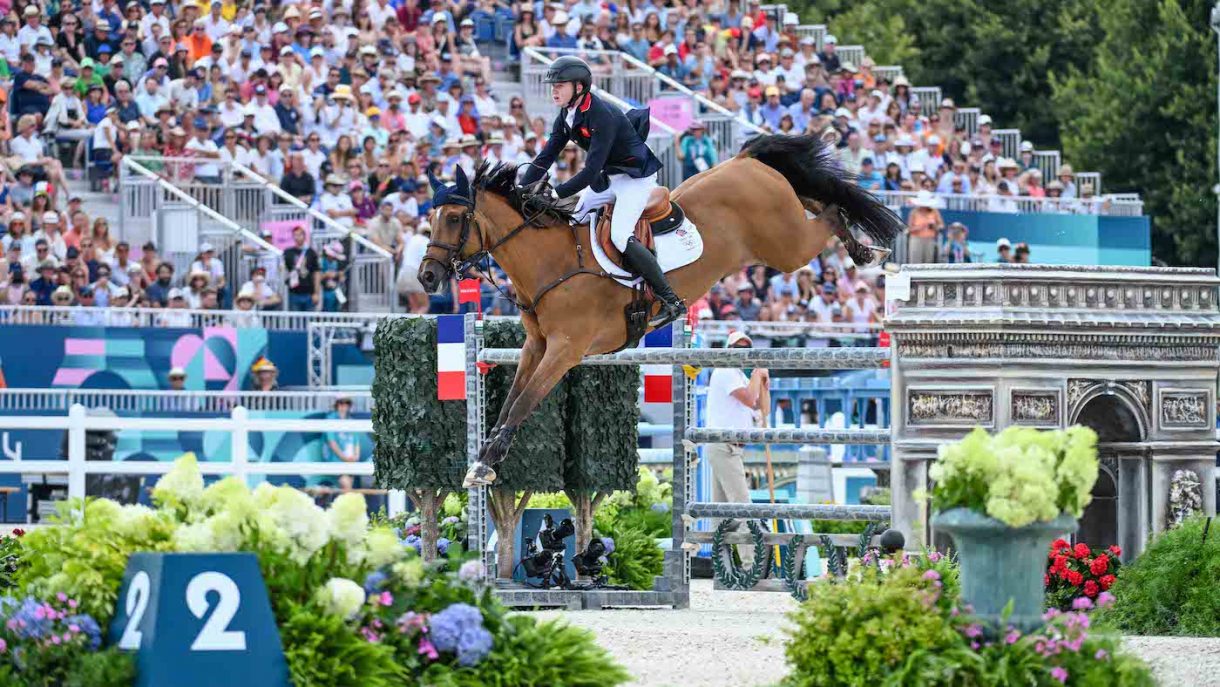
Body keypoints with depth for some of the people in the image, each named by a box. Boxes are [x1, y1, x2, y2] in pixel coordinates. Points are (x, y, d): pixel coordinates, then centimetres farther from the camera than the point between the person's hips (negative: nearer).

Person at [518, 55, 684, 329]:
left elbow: (591, 170, -35)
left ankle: (672, 302, -16)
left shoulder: (601, 116, -30)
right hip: (608, 177, 9)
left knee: (620, 237, -21)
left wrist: (555, 194, -39)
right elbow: (545, 157, 1)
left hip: (635, 176, -9)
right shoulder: (566, 117, -2)